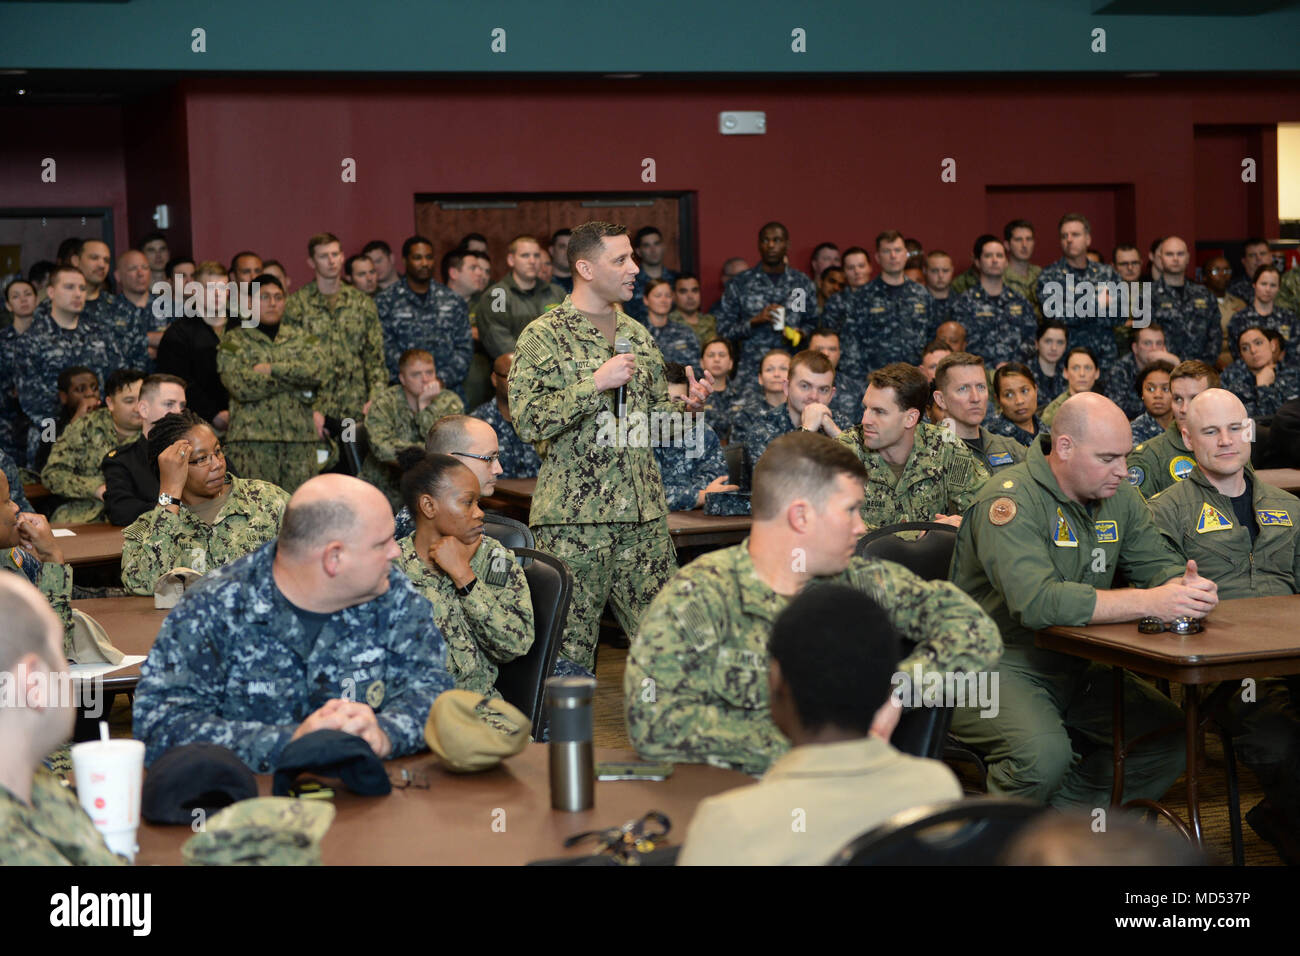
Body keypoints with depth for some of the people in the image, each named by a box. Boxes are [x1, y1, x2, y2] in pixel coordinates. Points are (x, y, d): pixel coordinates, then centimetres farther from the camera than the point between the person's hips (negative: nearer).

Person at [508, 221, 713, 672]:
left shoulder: (637, 335, 16)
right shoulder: (544, 336, -4)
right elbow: (528, 420, -14)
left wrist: (689, 405, 4)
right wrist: (596, 383, -18)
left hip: (645, 513, 6)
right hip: (575, 516, -6)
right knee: (570, 647, -2)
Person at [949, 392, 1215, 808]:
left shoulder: (1119, 497, 6)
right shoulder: (1012, 500, -20)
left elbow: (1159, 564, 9)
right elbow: (1037, 602, -33)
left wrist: (1184, 585, -19)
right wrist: (1149, 603, -35)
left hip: (1077, 666, 8)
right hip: (999, 664, -8)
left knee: (1173, 736, -5)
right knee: (1044, 753, -32)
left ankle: (1061, 814, 1)